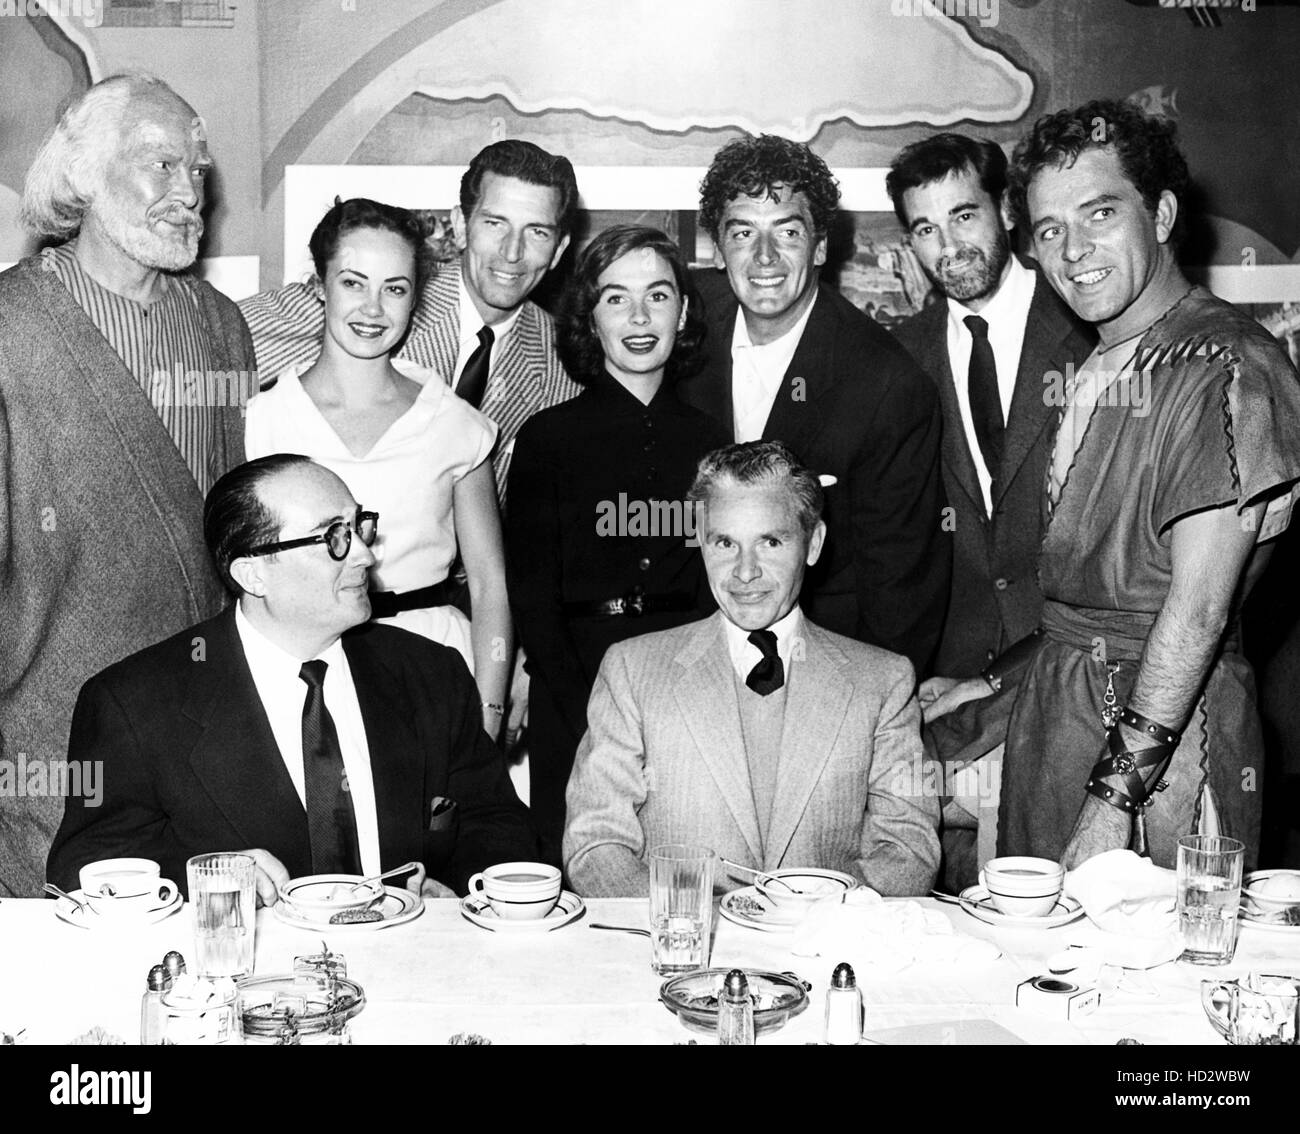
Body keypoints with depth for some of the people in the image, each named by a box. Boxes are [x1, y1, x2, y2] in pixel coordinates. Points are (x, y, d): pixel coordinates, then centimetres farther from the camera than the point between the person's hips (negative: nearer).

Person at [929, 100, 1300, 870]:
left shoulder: (1226, 366, -15)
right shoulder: (1101, 368, 10)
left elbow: (1198, 611, -19)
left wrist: (1117, 794, -20)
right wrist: (1001, 686, 10)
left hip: (1166, 719, -7)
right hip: (1058, 701, 7)